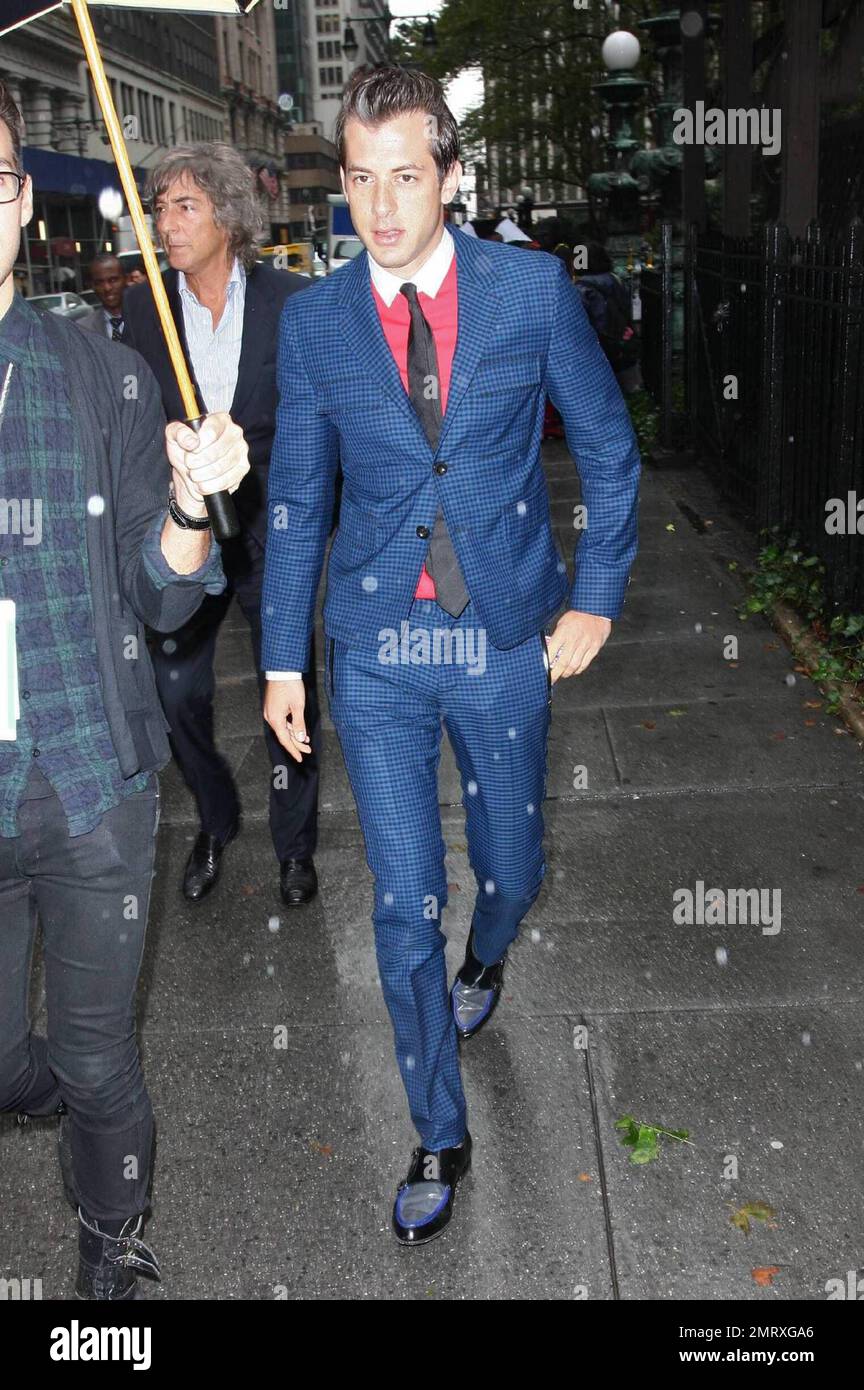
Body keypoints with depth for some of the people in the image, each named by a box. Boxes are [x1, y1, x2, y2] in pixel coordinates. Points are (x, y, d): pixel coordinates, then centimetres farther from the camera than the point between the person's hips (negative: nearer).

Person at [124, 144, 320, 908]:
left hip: (270, 529, -2)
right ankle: (215, 822, 32)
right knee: (177, 690, 5)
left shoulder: (292, 299, -7)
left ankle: (295, 842, 28)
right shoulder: (143, 307, 0)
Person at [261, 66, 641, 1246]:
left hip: (508, 641, 0)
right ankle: (440, 1139, 23)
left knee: (509, 869, 16)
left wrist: (595, 601, -2)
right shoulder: (313, 321, -1)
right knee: (403, 905, 4)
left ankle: (485, 960, 55)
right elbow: (295, 500, 6)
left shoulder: (532, 288, -5)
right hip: (376, 654, 0)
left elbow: (609, 451, 3)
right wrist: (283, 660, 5)